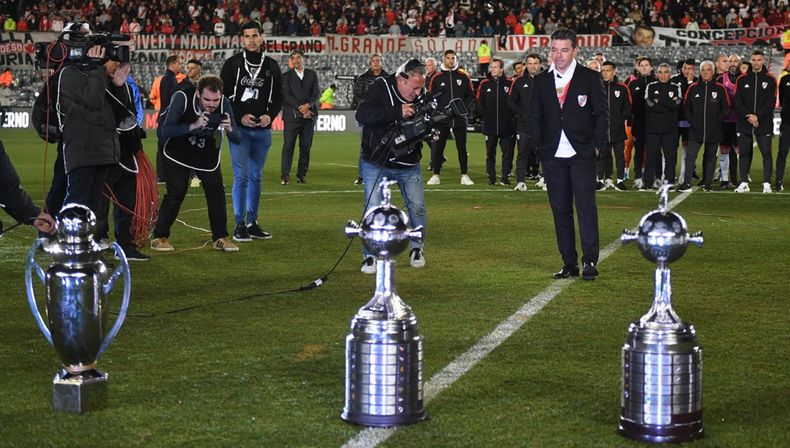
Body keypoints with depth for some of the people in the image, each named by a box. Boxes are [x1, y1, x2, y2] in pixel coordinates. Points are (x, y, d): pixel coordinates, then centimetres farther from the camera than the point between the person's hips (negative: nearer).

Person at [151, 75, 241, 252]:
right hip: (178, 150, -3)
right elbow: (165, 131, -38)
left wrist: (230, 129, -42)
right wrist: (193, 126, -51)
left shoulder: (224, 104, -23)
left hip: (207, 152, 3)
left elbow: (237, 139, -19)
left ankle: (220, 238, 10)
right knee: (176, 191, -11)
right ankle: (159, 237, 3)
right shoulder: (182, 98, -32)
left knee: (216, 190, -3)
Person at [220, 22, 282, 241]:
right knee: (242, 176, -9)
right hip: (239, 129, -4)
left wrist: (270, 115, -5)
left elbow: (279, 97, 14)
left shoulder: (271, 66, 10)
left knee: (256, 177, 9)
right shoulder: (233, 64, 1)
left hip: (263, 130, 4)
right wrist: (240, 117, -12)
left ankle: (252, 223, 17)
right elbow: (222, 95, 0)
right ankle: (240, 225, -5)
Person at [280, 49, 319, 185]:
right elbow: (287, 95, -4)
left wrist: (308, 105, -13)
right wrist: (300, 108, -13)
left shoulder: (312, 75, 14)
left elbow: (316, 94, 5)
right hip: (292, 115, -2)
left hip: (309, 115, 2)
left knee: (306, 146, 2)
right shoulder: (287, 76, 7)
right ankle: (285, 175, -10)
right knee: (288, 145, -8)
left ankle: (302, 174, 6)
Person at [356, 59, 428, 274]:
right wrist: (397, 112, -37)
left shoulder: (420, 97, -4)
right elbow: (362, 114, -31)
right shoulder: (380, 88, -16)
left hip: (409, 164, 3)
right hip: (376, 163, -3)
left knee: (417, 207, 0)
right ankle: (370, 256, 4)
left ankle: (416, 249, 22)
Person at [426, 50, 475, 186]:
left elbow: (471, 95, 9)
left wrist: (464, 108, -4)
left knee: (462, 147, 5)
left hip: (460, 118, 1)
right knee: (438, 147, 0)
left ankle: (464, 175, 10)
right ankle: (436, 175, 6)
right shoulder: (437, 78, 3)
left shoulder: (463, 76, 6)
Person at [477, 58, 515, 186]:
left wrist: (510, 114, -3)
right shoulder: (484, 84, 5)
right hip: (490, 126, 1)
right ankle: (491, 178, 12)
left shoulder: (509, 83, 1)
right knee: (490, 153, 5)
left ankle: (505, 177, 6)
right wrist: (484, 114, 2)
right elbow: (479, 102, 9)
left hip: (506, 126, -1)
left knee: (507, 152, -1)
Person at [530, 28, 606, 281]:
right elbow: (535, 116, 13)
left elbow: (601, 113, 3)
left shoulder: (590, 78, 1)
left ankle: (589, 261, -5)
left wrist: (597, 145, -3)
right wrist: (540, 146, 5)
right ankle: (569, 263, 12)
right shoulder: (541, 81, 9)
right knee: (560, 210, 6)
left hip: (582, 154, -3)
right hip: (553, 156, 3)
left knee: (586, 206, -9)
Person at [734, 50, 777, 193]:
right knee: (744, 153, 5)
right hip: (744, 123, 2)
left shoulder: (770, 79, 2)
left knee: (766, 153, -3)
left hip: (764, 123, -2)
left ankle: (767, 183, 1)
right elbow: (737, 101, 1)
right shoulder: (742, 79, 7)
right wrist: (748, 116, -12)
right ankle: (744, 183, 12)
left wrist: (757, 116, -14)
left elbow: (771, 102, -5)